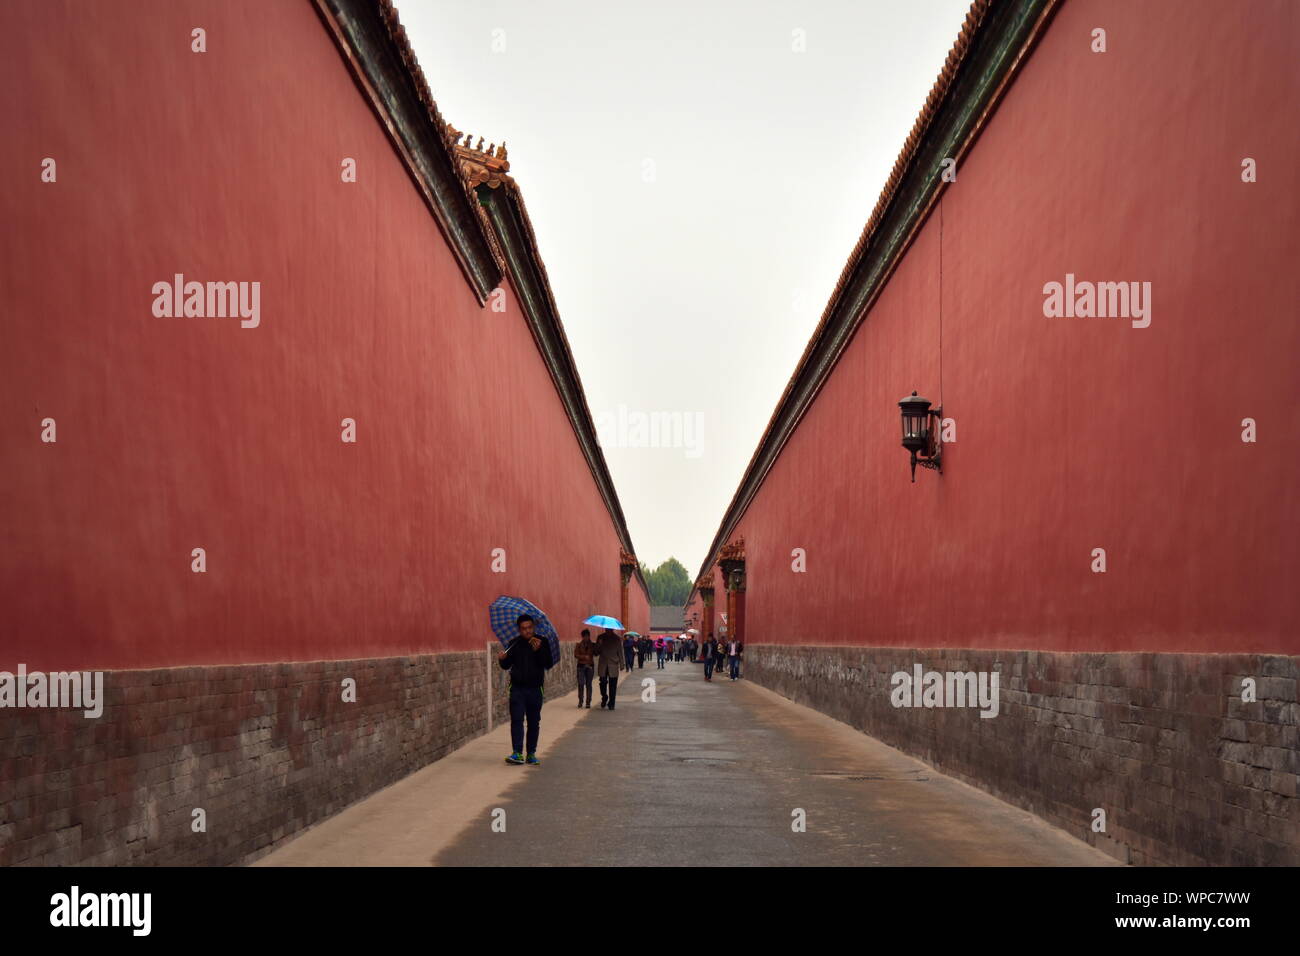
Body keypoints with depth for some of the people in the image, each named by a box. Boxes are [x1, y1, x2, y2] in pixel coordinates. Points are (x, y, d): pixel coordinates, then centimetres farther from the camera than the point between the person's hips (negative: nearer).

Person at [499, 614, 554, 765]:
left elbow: (549, 664, -7)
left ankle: (531, 754, 15)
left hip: (535, 689, 0)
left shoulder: (542, 643, 1)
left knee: (534, 722, 6)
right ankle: (518, 753, -11)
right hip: (517, 688, 0)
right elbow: (506, 666, 10)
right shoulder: (515, 644, 5)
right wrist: (502, 659, -13)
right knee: (516, 719, -10)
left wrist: (538, 650, -20)